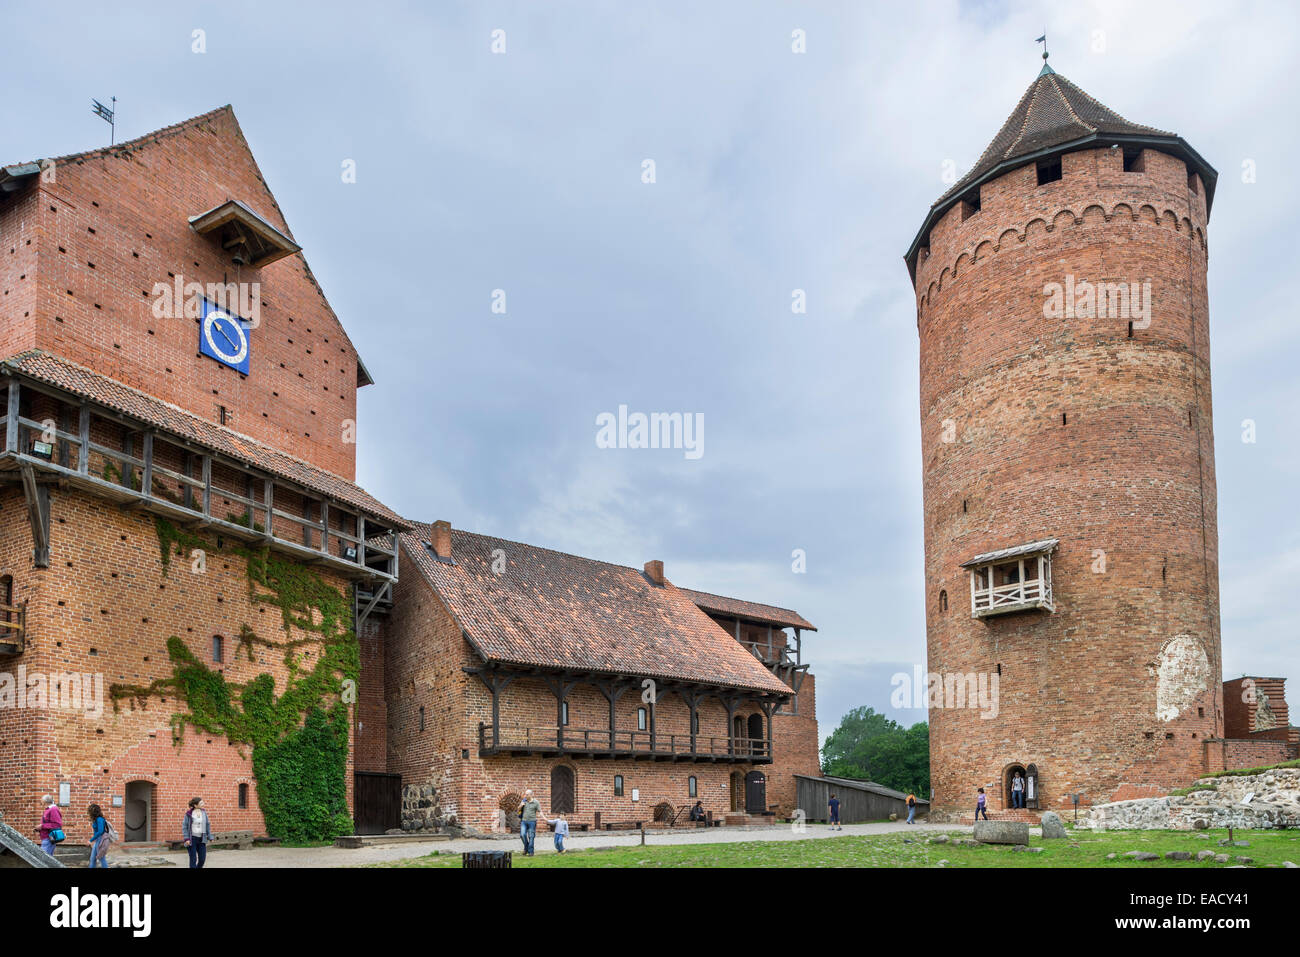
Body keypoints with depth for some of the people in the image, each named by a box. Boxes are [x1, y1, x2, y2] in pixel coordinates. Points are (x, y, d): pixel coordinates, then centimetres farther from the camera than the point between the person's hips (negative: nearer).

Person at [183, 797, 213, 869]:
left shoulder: (204, 813, 3)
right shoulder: (189, 814, -8)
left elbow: (208, 825, 8)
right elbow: (184, 826, -6)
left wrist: (210, 838, 6)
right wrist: (186, 839, -15)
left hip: (201, 839, 4)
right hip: (192, 839, -4)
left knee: (202, 859, 1)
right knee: (193, 859, -2)